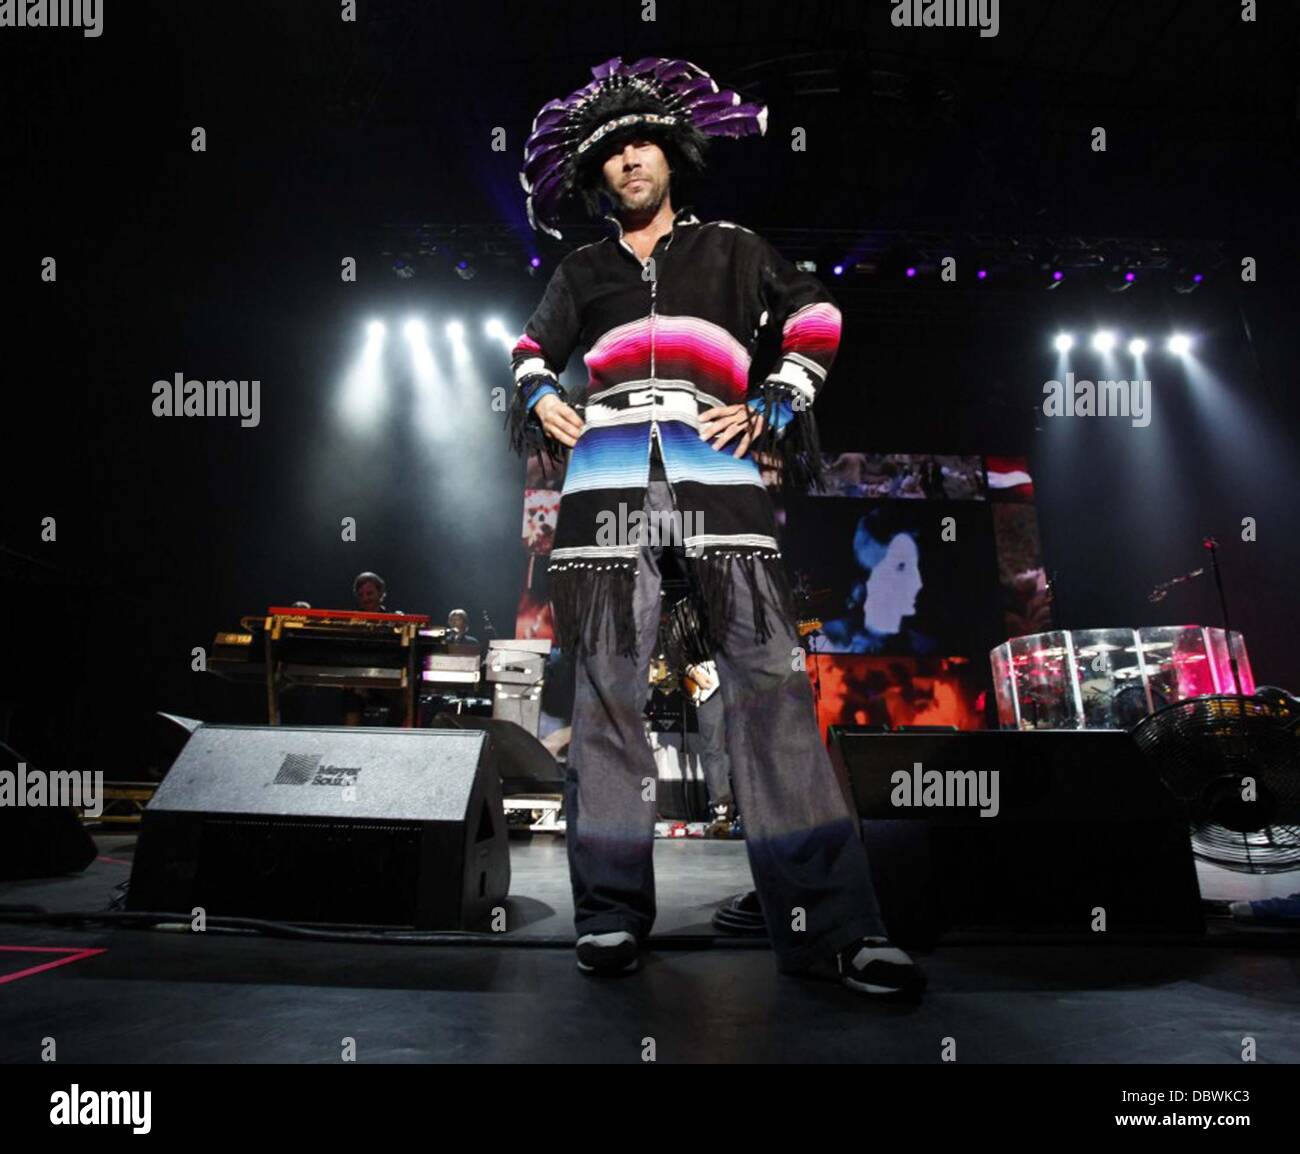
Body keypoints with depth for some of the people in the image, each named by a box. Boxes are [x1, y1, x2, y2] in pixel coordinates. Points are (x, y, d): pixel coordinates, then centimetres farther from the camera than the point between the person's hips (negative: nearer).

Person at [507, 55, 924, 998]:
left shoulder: (732, 248, 25)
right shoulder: (583, 271, 27)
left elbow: (816, 317, 20)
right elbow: (533, 352, 34)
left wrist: (773, 405, 5)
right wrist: (540, 400, 12)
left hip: (716, 463, -1)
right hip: (607, 470, 2)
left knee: (771, 670, -13)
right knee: (608, 679, -5)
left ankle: (830, 922, -11)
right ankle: (613, 911, 3)